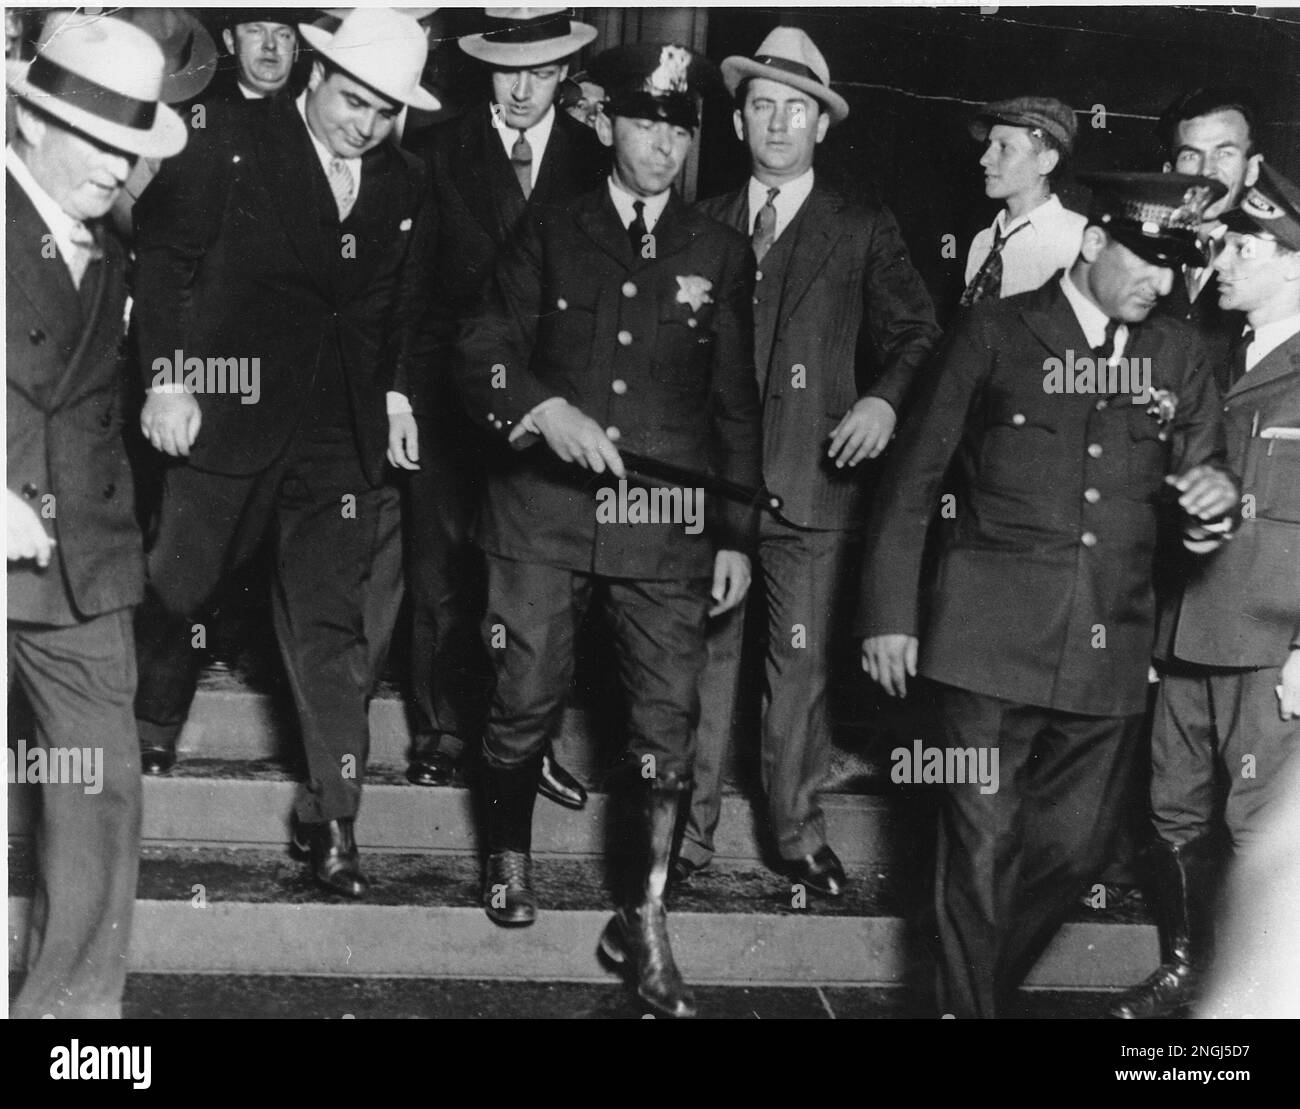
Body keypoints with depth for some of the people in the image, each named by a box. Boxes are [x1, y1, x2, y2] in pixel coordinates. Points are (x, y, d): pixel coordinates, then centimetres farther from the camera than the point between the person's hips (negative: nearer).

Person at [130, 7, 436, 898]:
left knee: (331, 627, -1)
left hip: (343, 435, 2)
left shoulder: (406, 187, 5)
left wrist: (396, 392, 6)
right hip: (231, 419, -1)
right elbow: (163, 258, -4)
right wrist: (166, 379, -10)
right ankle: (150, 735, 42)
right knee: (178, 589, 15)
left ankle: (332, 818, 4)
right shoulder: (236, 151, -6)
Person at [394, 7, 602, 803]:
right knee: (443, 567, 1)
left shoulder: (595, 162, 8)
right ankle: (447, 728, 13)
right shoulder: (440, 152, 7)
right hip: (451, 391, 0)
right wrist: (399, 381, -6)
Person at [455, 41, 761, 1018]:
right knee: (526, 700, 5)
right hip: (545, 512, 0)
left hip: (667, 527, 0)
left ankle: (646, 926, 7)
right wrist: (546, 411, -16)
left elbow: (737, 404, 10)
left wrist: (737, 534, 6)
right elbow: (482, 357, 4)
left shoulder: (721, 254, 9)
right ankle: (511, 854, 33)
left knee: (668, 719, -3)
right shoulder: (548, 236, 8)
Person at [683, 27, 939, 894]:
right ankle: (691, 829, 13)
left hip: (813, 479, -1)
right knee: (703, 656, 3)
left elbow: (919, 334, 5)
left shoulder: (864, 232, 8)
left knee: (802, 662, 4)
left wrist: (886, 399, -13)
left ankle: (800, 831, 17)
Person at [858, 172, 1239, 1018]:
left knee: (1075, 846, 9)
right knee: (983, 845, -2)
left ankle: (992, 982, 32)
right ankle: (968, 1002, 15)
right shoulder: (996, 332, 0)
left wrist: (1216, 494, -11)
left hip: (1111, 648, 4)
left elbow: (1203, 471, 15)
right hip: (996, 634, -3)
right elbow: (915, 477, 1)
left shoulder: (1180, 357, 10)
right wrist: (890, 614, -2)